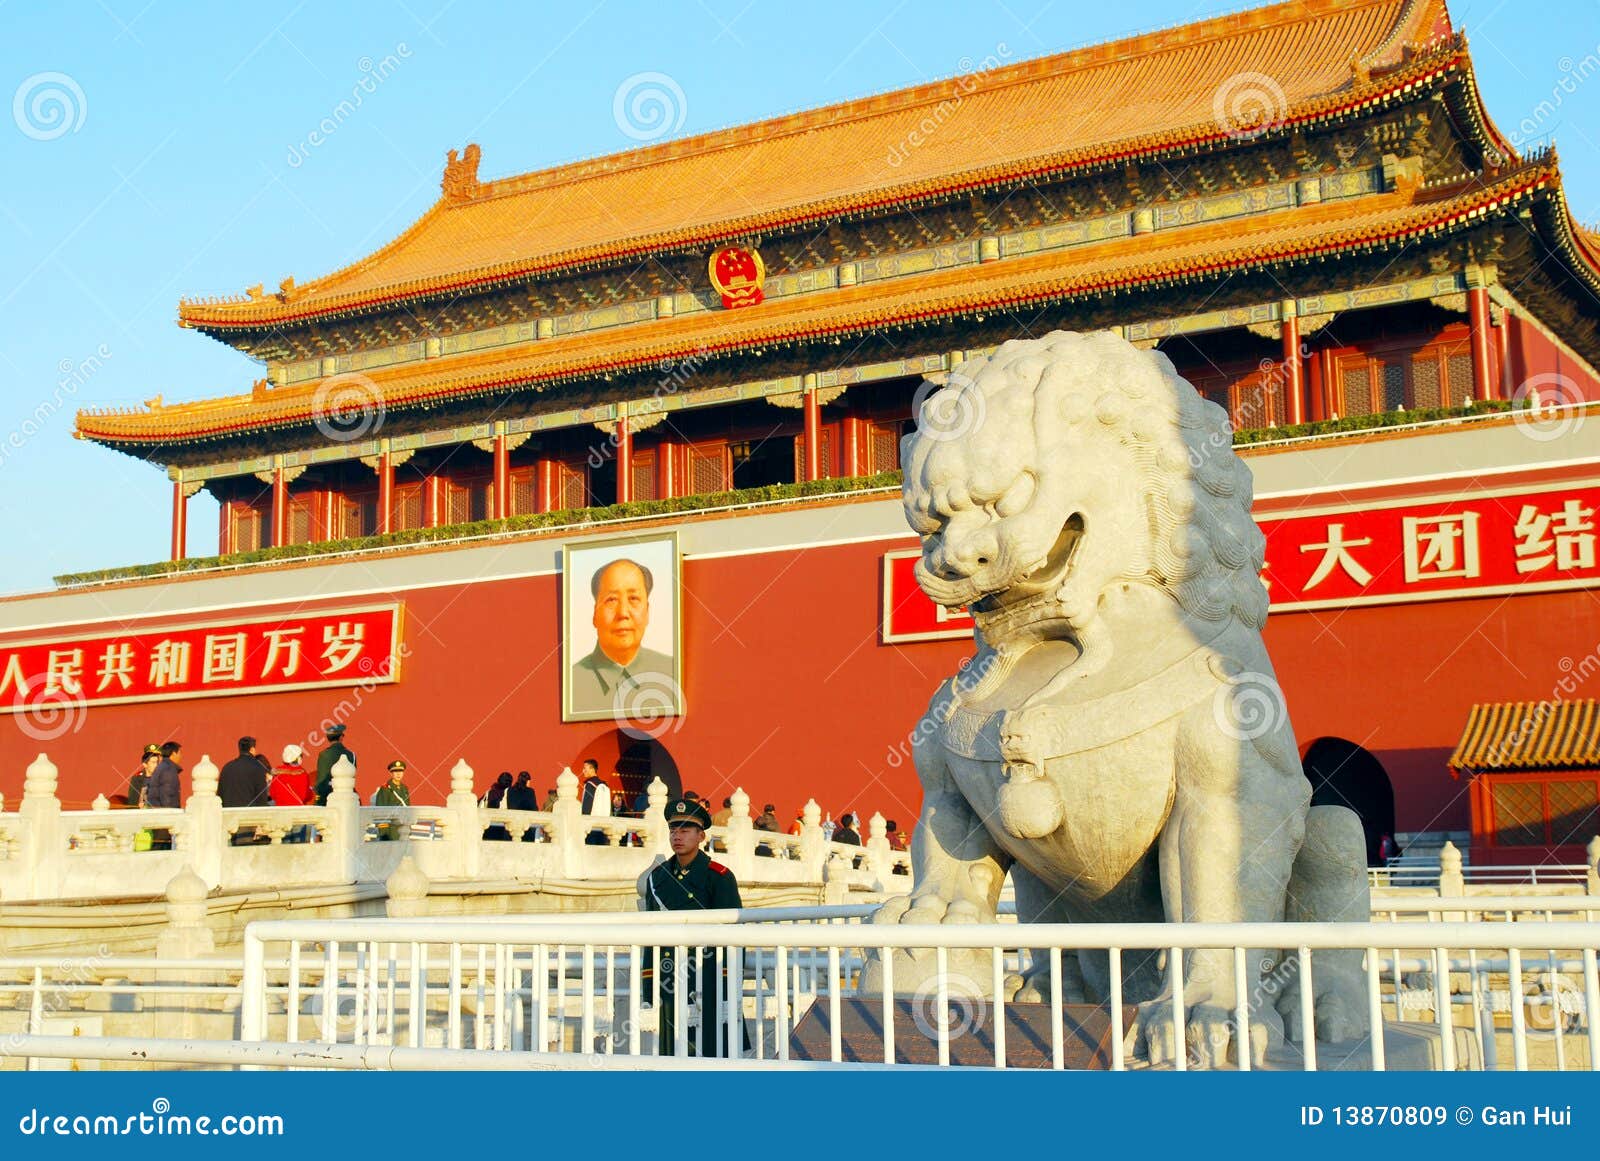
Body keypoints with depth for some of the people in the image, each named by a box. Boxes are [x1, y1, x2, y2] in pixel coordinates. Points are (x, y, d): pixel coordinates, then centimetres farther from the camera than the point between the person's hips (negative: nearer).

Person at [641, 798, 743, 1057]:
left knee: (710, 1053, -5)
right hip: (667, 984, 5)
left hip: (707, 981, -5)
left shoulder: (719, 877, -2)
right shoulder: (657, 877, 13)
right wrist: (647, 991, 10)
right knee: (672, 1053, 6)